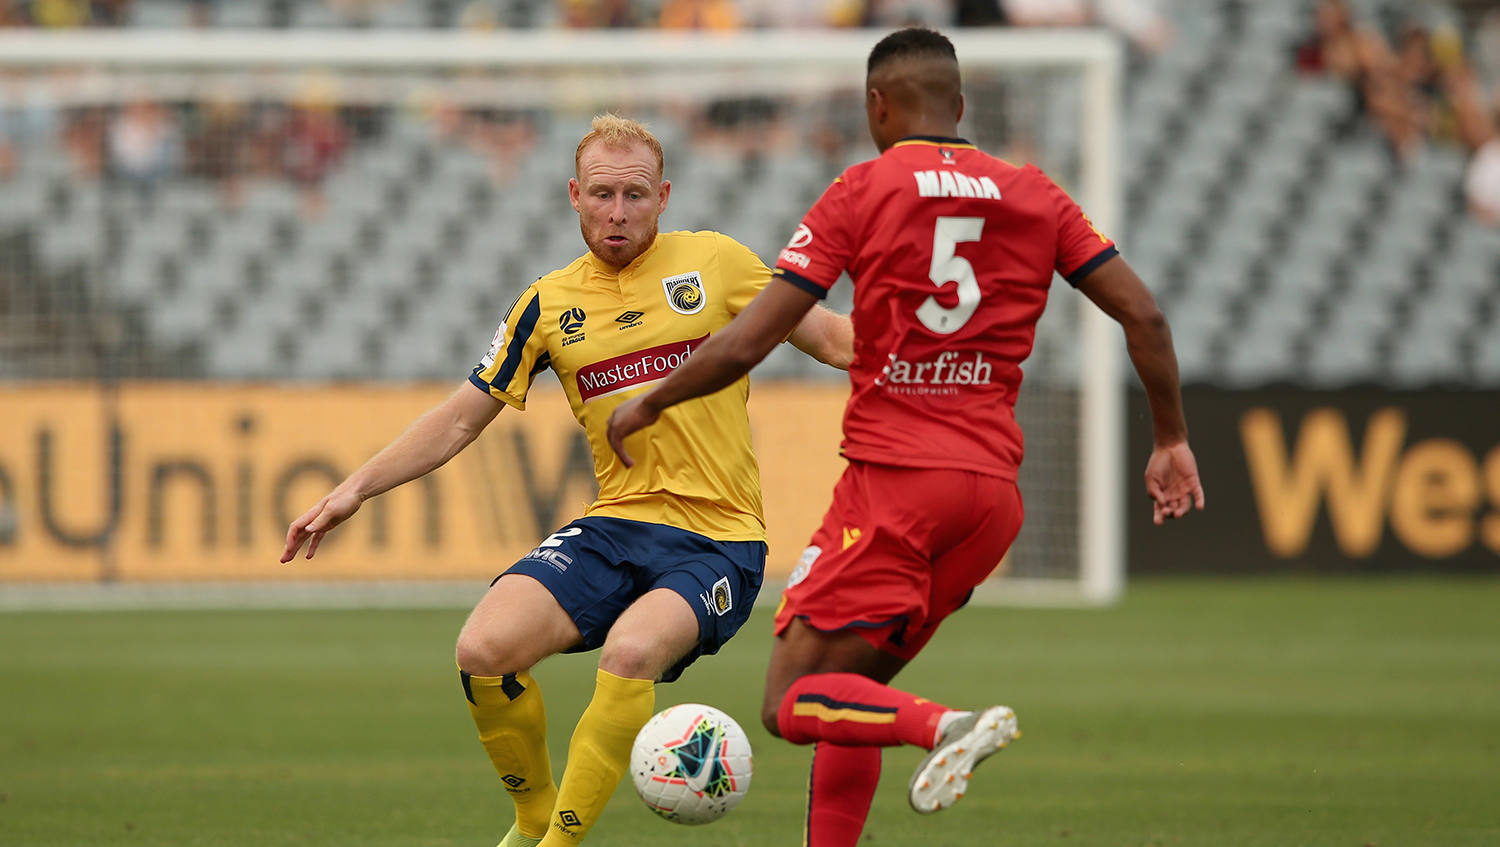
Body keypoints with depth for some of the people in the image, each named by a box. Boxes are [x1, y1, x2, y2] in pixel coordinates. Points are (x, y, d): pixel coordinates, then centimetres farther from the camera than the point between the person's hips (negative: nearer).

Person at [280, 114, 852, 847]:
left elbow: (832, 338, 10)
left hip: (719, 542, -3)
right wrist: (354, 490, 8)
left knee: (630, 652, -33)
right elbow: (461, 419, 15)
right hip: (616, 527, 3)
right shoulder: (549, 305, 10)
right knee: (483, 650, -20)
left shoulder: (715, 263, 3)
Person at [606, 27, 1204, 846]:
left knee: (792, 703, -3)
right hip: (992, 486, 6)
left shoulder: (861, 192, -2)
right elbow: (1143, 315, 8)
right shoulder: (1032, 195, 10)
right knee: (851, 692, 18)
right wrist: (1172, 439, 20)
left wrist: (645, 408, 10)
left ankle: (946, 726, -30)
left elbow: (742, 346, -5)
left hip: (891, 479, -6)